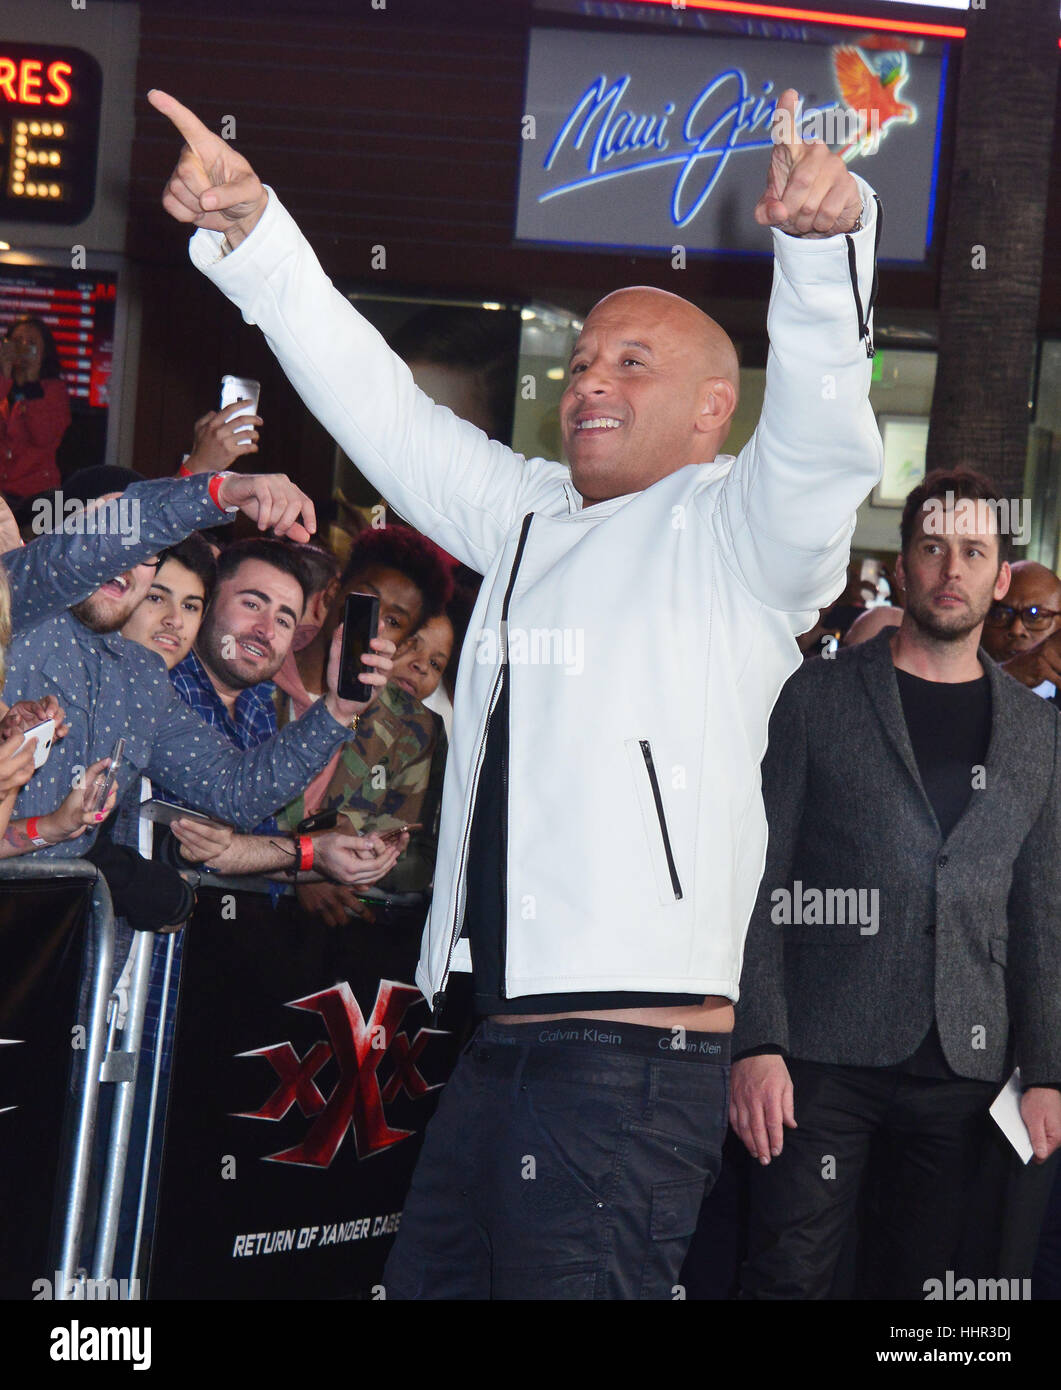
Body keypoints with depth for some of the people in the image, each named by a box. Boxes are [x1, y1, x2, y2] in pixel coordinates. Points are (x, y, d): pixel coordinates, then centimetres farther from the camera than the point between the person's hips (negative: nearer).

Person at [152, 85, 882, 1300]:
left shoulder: (738, 537, 3)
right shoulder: (530, 519, 22)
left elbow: (822, 426, -16)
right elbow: (375, 402, 23)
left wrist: (824, 236, -34)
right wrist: (247, 229, 14)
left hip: (631, 1058, -7)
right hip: (501, 1047, 8)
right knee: (425, 1283, 9)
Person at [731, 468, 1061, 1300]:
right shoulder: (820, 697, 3)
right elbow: (764, 880, -1)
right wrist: (757, 1044, -10)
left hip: (964, 1063, 3)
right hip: (827, 1050, -3)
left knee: (926, 1279, 6)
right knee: (791, 1274, -6)